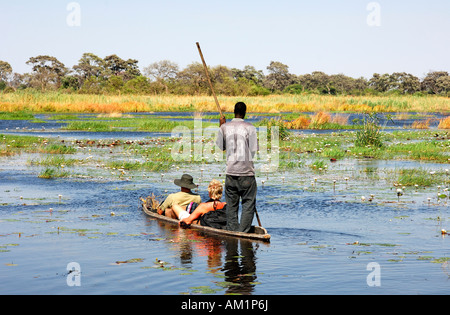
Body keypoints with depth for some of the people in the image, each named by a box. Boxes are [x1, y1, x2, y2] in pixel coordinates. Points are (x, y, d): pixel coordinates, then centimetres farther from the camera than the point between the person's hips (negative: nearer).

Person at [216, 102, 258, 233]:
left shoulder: (224, 127, 0)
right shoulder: (250, 128, -8)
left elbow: (220, 148, 11)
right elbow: (254, 150, -8)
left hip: (230, 171, 3)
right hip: (246, 172, -3)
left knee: (231, 205, 11)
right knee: (248, 203, 4)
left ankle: (232, 232, 12)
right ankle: (243, 232, -1)